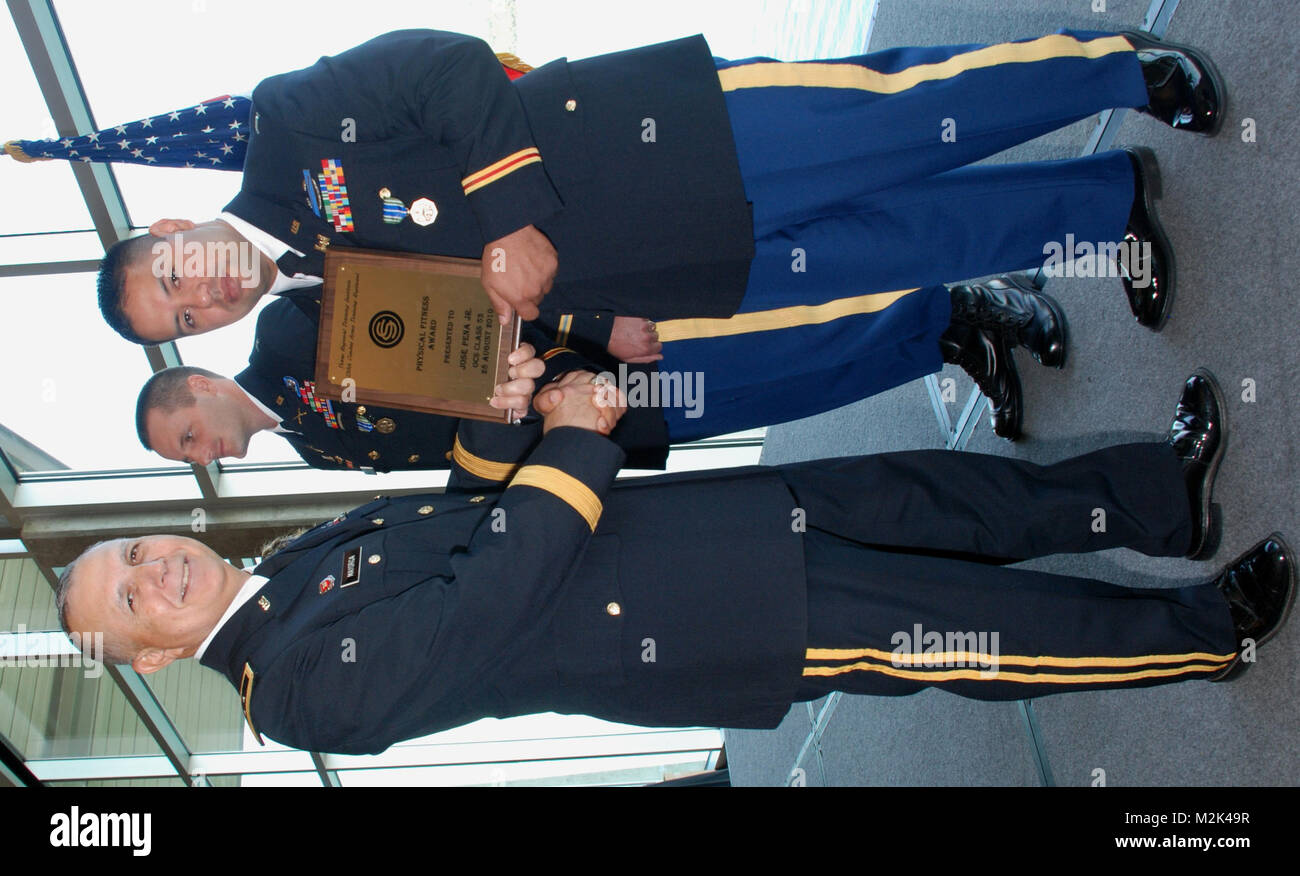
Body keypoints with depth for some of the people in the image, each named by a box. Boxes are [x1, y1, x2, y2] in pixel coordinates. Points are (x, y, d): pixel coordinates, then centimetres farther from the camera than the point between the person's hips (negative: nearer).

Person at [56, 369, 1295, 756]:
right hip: (666, 627, -8)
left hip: (642, 515, 8)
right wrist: (575, 438, -17)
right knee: (943, 626, -10)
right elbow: (476, 610, -23)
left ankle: (1157, 490, 19)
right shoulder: (315, 682, -14)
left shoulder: (302, 559, 12)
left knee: (914, 494, 3)